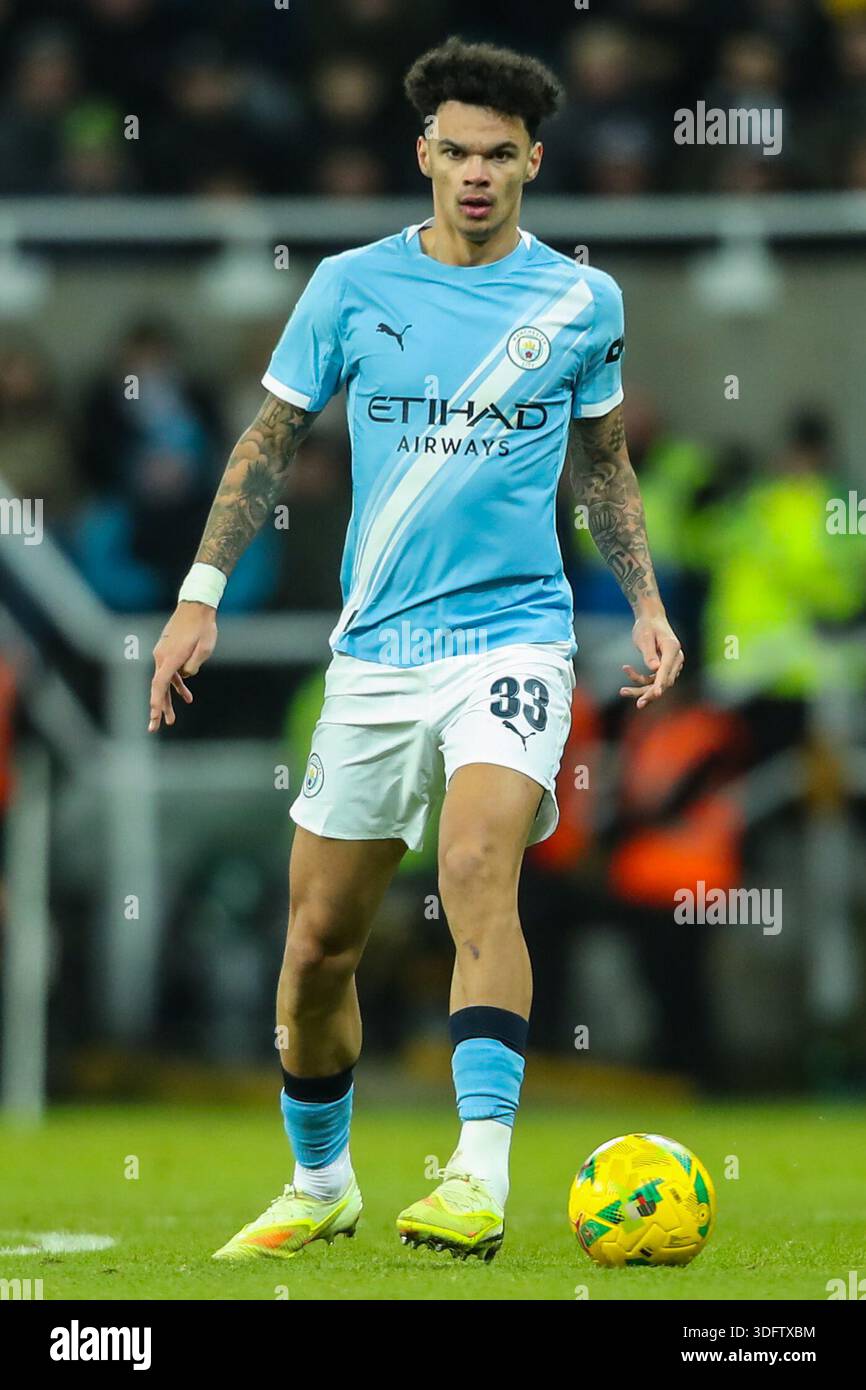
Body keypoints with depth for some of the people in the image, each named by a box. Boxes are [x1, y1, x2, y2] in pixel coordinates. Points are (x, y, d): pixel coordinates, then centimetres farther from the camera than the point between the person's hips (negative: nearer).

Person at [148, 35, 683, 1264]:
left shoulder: (582, 300, 4)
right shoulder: (351, 287, 3)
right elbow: (270, 443, 10)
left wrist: (645, 602, 9)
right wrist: (201, 595, 3)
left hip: (513, 634, -2)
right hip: (374, 647, 2)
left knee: (478, 873, -27)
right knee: (319, 941, 6)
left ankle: (479, 1179, -34)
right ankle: (320, 1185, 28)